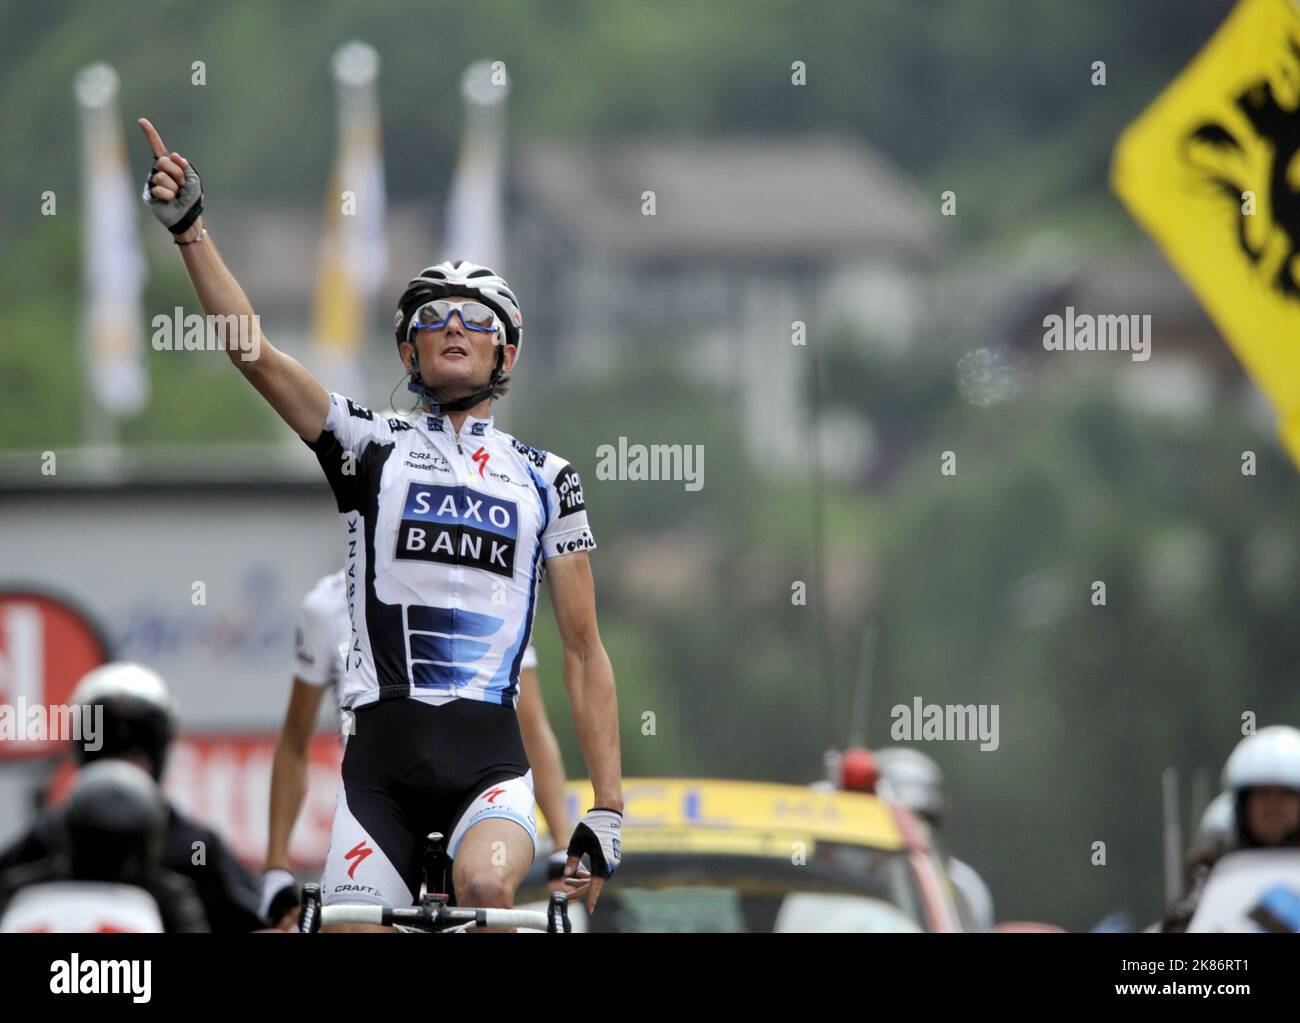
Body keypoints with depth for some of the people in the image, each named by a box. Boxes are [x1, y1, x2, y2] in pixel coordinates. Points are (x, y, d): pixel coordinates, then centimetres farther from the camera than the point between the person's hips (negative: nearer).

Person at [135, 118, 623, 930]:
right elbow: (255, 352, -3)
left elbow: (584, 652, 11)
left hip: (490, 762, -1)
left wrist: (608, 812, 4)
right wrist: (190, 230, -16)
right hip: (381, 762, 1)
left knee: (484, 883, -33)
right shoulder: (373, 447, 10)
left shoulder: (544, 478, 11)